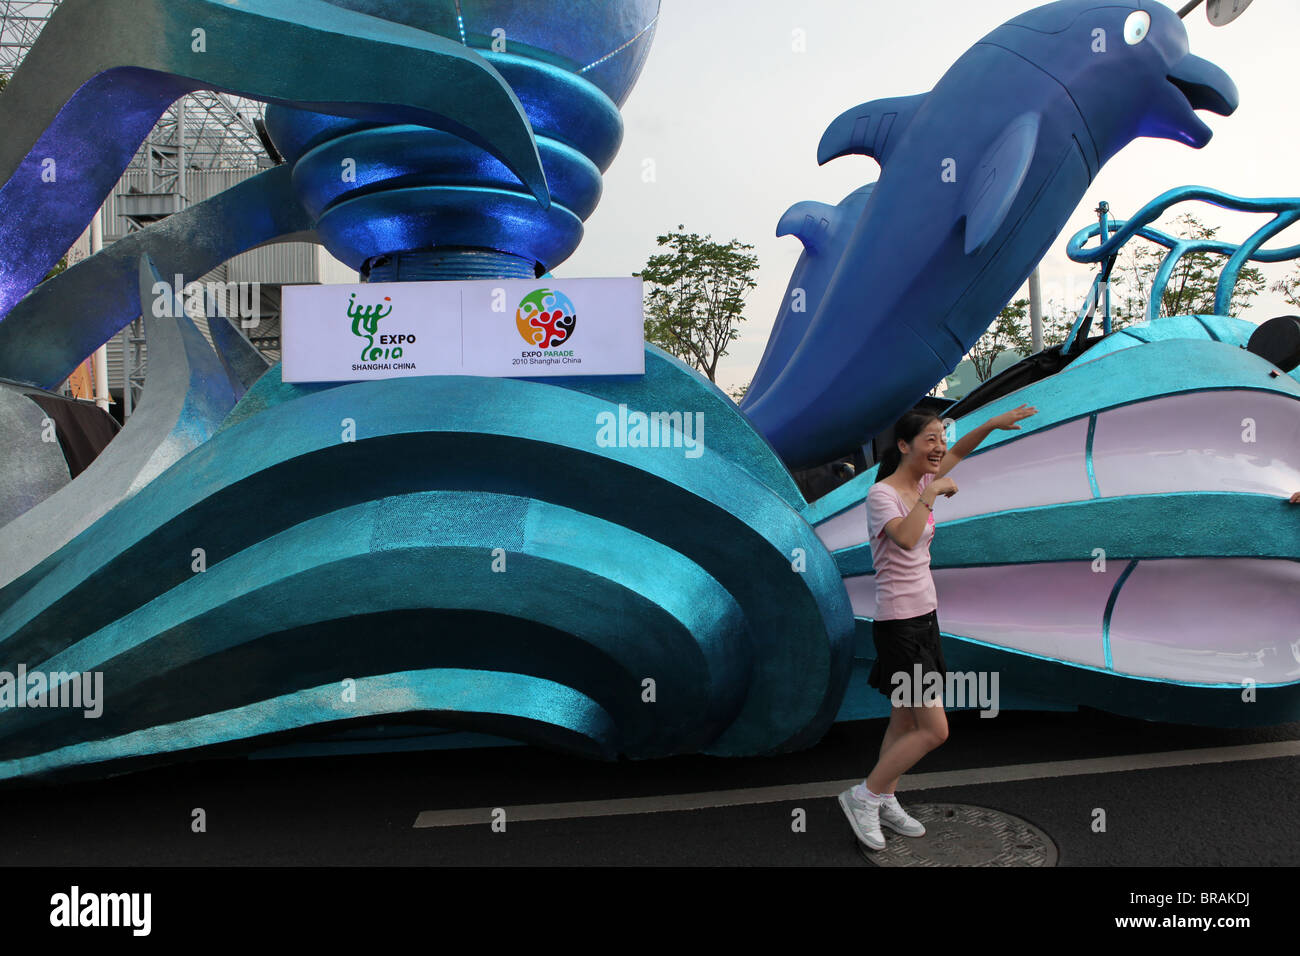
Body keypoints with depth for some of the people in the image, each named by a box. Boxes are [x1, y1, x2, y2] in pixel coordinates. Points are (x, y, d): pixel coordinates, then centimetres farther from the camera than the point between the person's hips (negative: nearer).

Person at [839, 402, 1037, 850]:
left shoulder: (920, 483, 8)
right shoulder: (881, 493, -17)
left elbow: (959, 451, 22)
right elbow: (906, 537, -36)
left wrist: (994, 423, 9)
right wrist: (932, 494, -27)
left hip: (924, 617, 9)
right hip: (898, 624, -9)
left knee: (906, 721, 16)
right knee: (934, 730, -7)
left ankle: (885, 801, 29)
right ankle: (864, 795, 7)